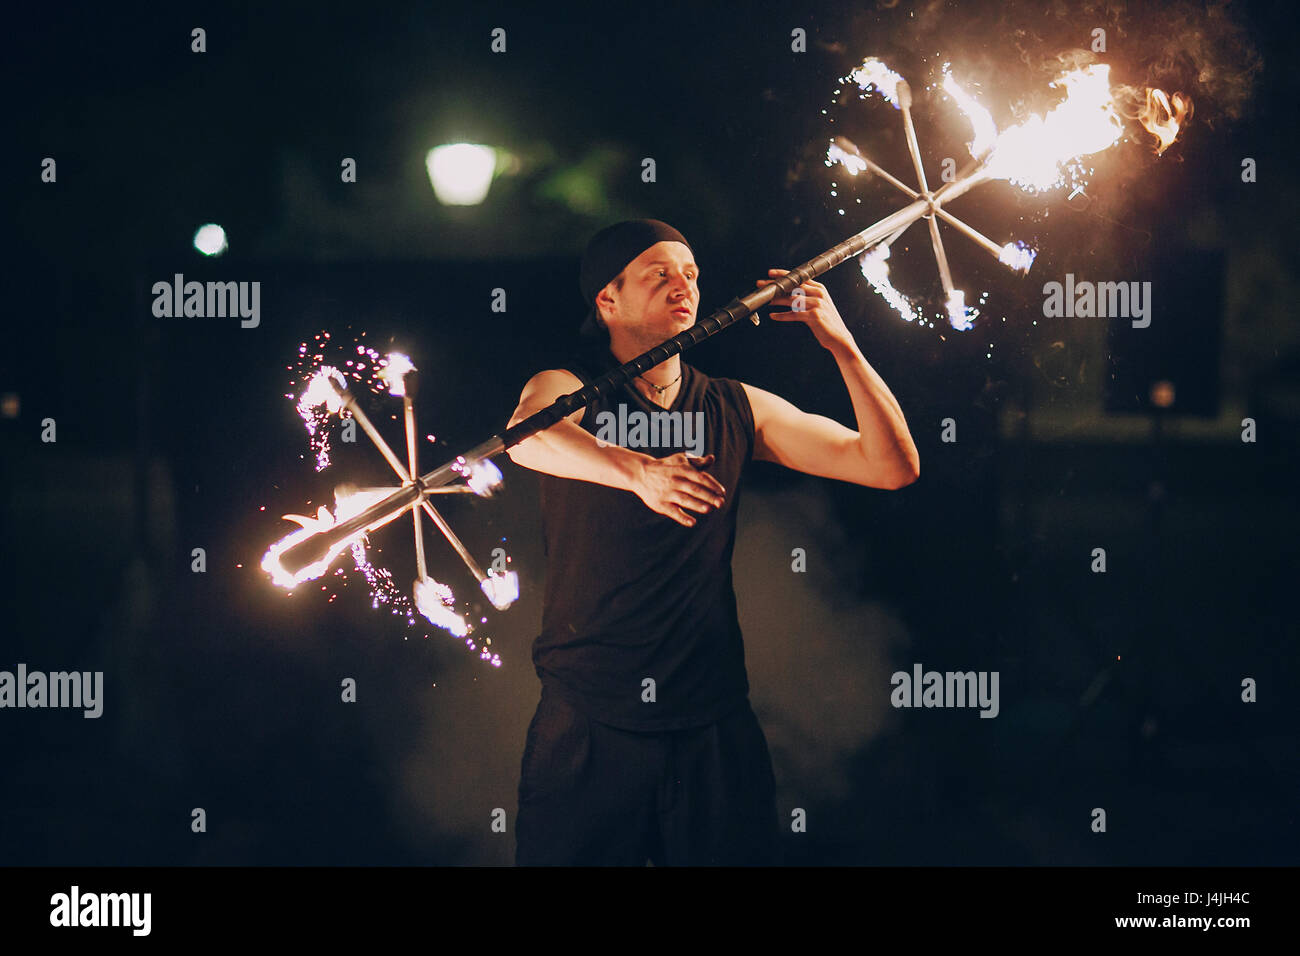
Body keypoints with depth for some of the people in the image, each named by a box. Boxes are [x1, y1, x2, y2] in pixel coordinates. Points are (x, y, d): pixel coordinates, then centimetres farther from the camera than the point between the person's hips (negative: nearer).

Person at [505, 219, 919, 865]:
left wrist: (842, 346, -7)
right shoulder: (566, 392, 1)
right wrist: (639, 471, -44)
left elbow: (893, 466, 6)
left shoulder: (739, 411, 10)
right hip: (588, 727, -3)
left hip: (713, 728, 3)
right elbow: (527, 438, -25)